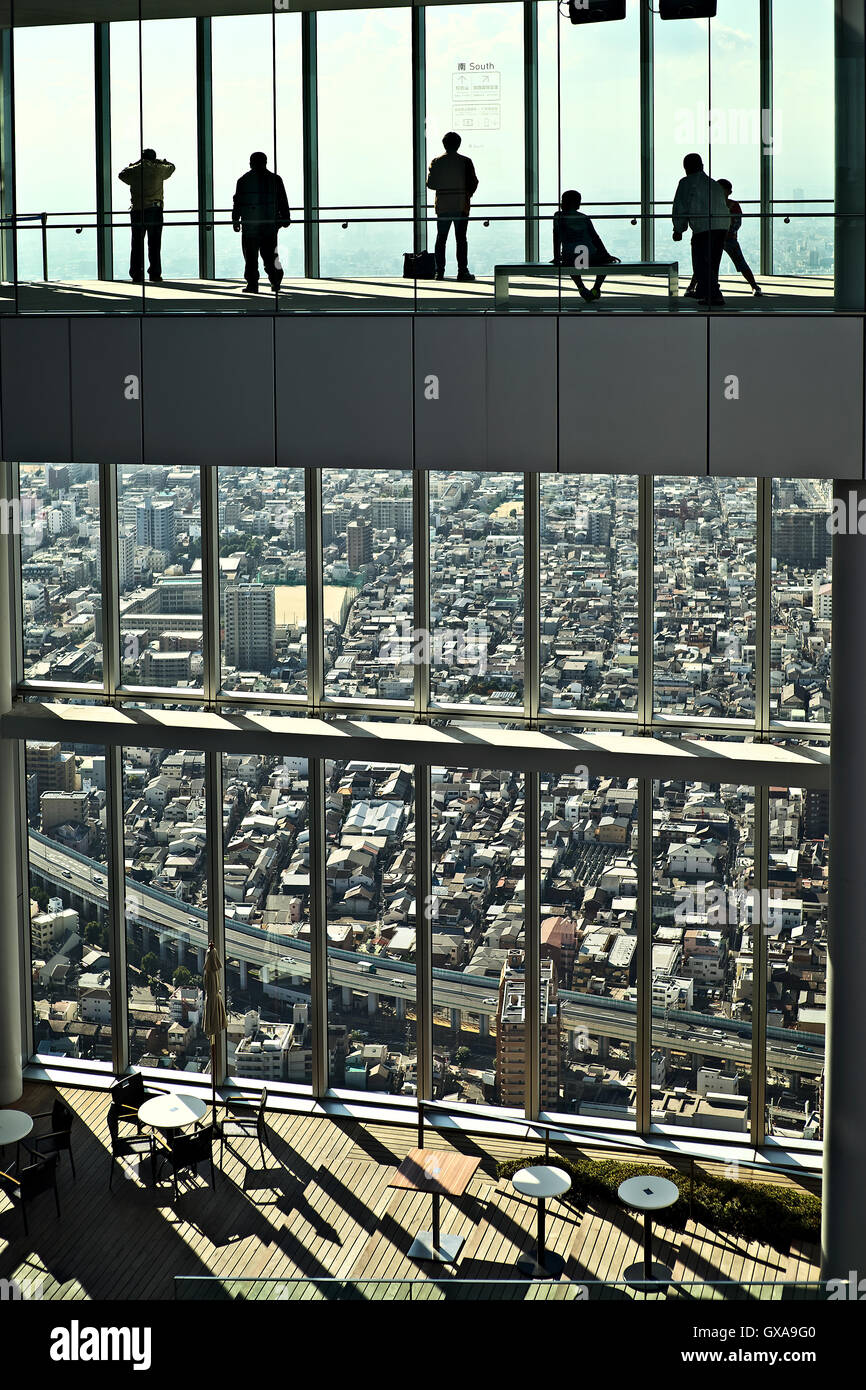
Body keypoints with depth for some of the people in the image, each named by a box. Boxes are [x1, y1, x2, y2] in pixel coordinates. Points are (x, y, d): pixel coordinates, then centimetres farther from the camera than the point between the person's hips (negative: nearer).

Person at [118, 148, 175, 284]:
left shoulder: (134, 171, 3)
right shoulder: (158, 170, 1)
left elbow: (121, 174, 24)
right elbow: (171, 166, 22)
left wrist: (134, 163, 29)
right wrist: (158, 160, 35)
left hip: (137, 211, 1)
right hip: (155, 210, -1)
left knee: (137, 245, 4)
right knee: (154, 245, 3)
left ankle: (137, 275, -1)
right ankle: (155, 274, 0)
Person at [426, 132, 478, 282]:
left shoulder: (436, 162, 0)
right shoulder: (465, 161, -4)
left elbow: (430, 183, 0)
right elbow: (473, 183, -4)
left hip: (442, 206, 1)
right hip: (461, 206, -1)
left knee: (441, 239, 7)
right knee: (461, 239, 0)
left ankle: (439, 271, 3)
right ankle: (462, 271, -5)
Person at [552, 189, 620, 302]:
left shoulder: (558, 217, 11)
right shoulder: (585, 218, 16)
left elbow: (556, 238, 11)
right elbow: (595, 238, 14)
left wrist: (557, 257, 18)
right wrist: (606, 255, 18)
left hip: (569, 259, -1)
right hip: (590, 258, 1)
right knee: (604, 260, 35)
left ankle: (581, 288, 13)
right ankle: (596, 289, 16)